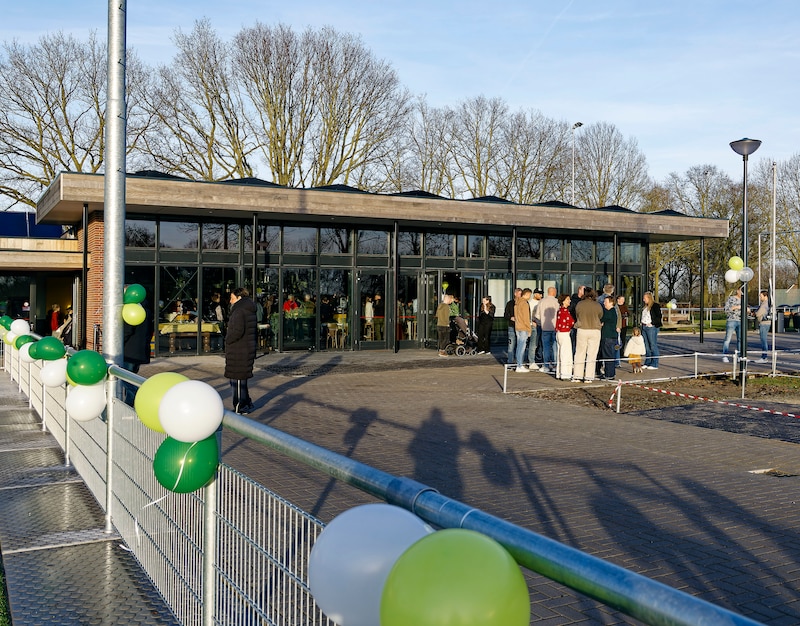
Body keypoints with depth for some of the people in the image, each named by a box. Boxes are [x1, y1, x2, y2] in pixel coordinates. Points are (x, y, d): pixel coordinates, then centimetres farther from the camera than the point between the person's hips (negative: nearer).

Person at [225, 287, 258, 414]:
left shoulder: (239, 311, -16)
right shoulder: (250, 311, 14)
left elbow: (238, 331, -26)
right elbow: (255, 331, 19)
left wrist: (227, 340, -11)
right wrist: (253, 347, 22)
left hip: (239, 352, -10)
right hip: (248, 350, 10)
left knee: (238, 380, -1)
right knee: (242, 379, 18)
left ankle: (240, 408, 5)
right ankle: (247, 404, 24)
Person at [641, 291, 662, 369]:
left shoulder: (655, 305, -8)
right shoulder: (645, 307, 18)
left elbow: (659, 317, -13)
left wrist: (652, 323, -15)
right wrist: (642, 324, 13)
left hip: (652, 327, -9)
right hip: (644, 327, 9)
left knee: (653, 346, -5)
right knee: (646, 346, 10)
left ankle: (655, 364, -1)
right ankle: (647, 363, 17)